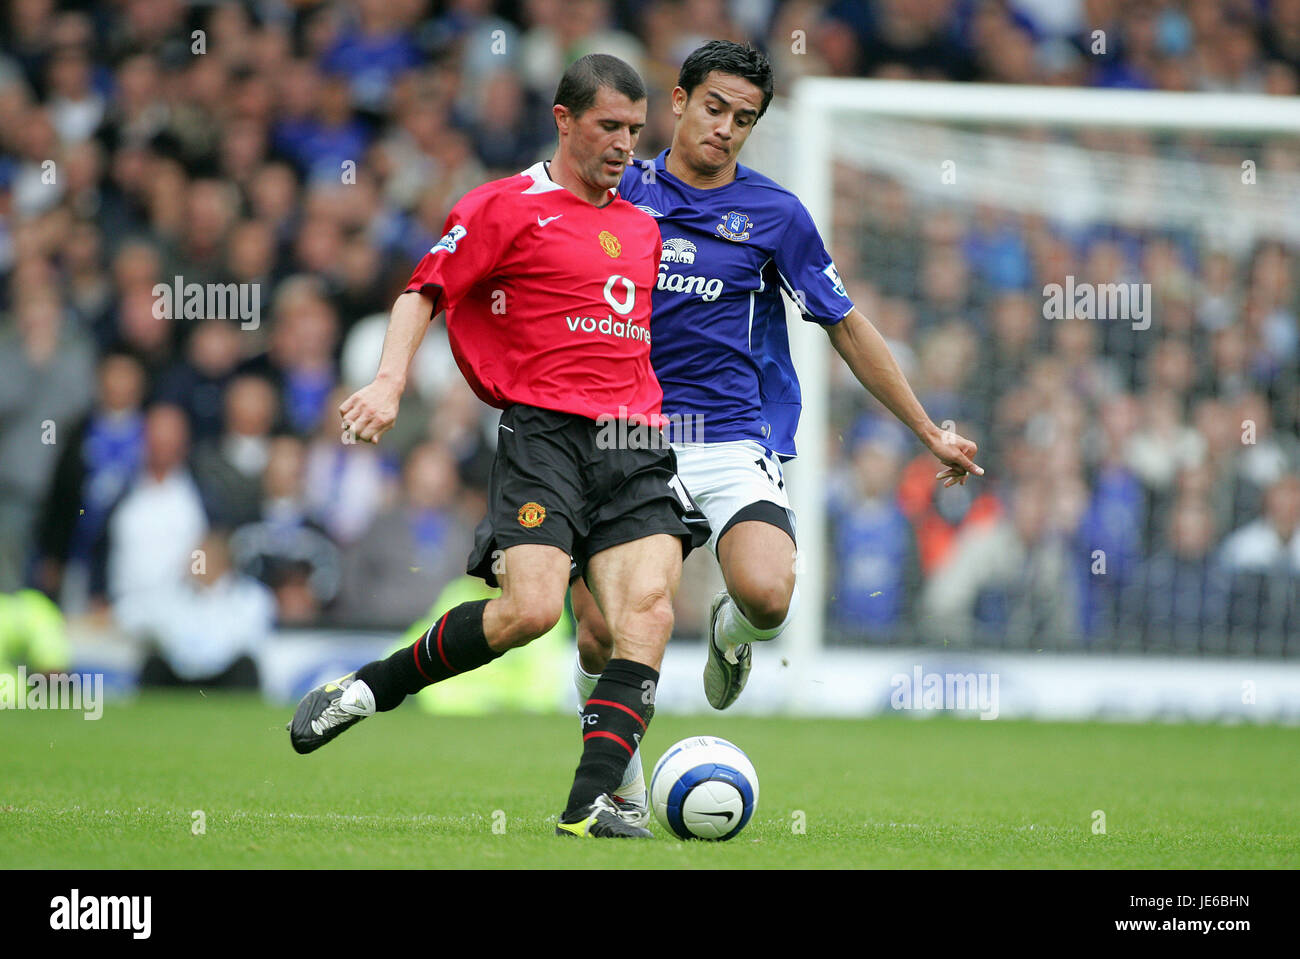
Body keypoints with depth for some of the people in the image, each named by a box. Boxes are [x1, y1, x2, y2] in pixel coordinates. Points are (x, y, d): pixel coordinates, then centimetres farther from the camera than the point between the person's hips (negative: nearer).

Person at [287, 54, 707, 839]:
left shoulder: (641, 225, 22)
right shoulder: (507, 207, 2)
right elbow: (425, 291, 1)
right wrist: (389, 383, -13)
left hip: (635, 446, 6)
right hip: (545, 430, -6)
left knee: (649, 610, -15)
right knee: (530, 609, -22)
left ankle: (590, 803, -19)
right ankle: (368, 688, -1)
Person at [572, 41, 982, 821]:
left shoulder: (775, 214, 4)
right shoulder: (621, 193, 6)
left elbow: (849, 329, 10)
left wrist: (931, 434, 11)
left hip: (738, 443, -1)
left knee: (767, 597, -27)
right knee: (600, 634, -10)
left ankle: (731, 633, 13)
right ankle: (624, 795, 16)